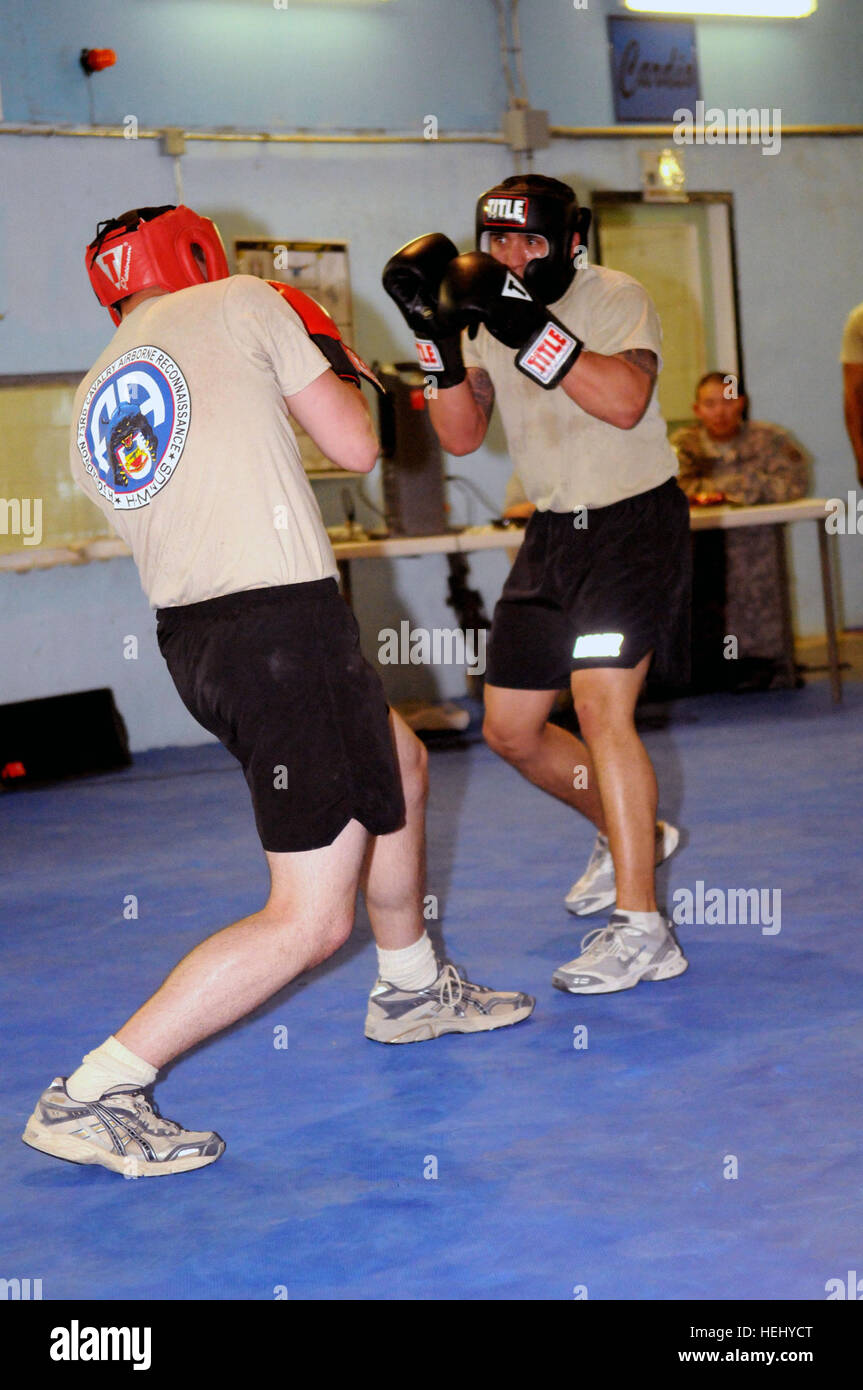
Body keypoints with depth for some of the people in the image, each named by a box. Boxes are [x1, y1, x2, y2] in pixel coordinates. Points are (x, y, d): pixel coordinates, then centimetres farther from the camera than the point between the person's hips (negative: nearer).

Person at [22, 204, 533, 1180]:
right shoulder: (241, 302, 0)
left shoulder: (91, 407, 15)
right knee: (310, 919, -7)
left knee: (399, 765, 31)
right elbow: (355, 448, 1)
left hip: (189, 638, 8)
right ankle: (90, 1095, -10)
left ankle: (411, 989, 45)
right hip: (281, 624, -8)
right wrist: (328, 360, 20)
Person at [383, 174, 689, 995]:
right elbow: (461, 437, -4)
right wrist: (441, 342, -18)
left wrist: (529, 329, -34)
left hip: (634, 522, -7)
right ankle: (630, 833, 36)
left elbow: (625, 400, -30)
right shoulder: (487, 317, 4)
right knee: (510, 729, 10)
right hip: (552, 532, 7)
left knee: (600, 705, -22)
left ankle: (641, 931, -19)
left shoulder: (615, 298, -12)